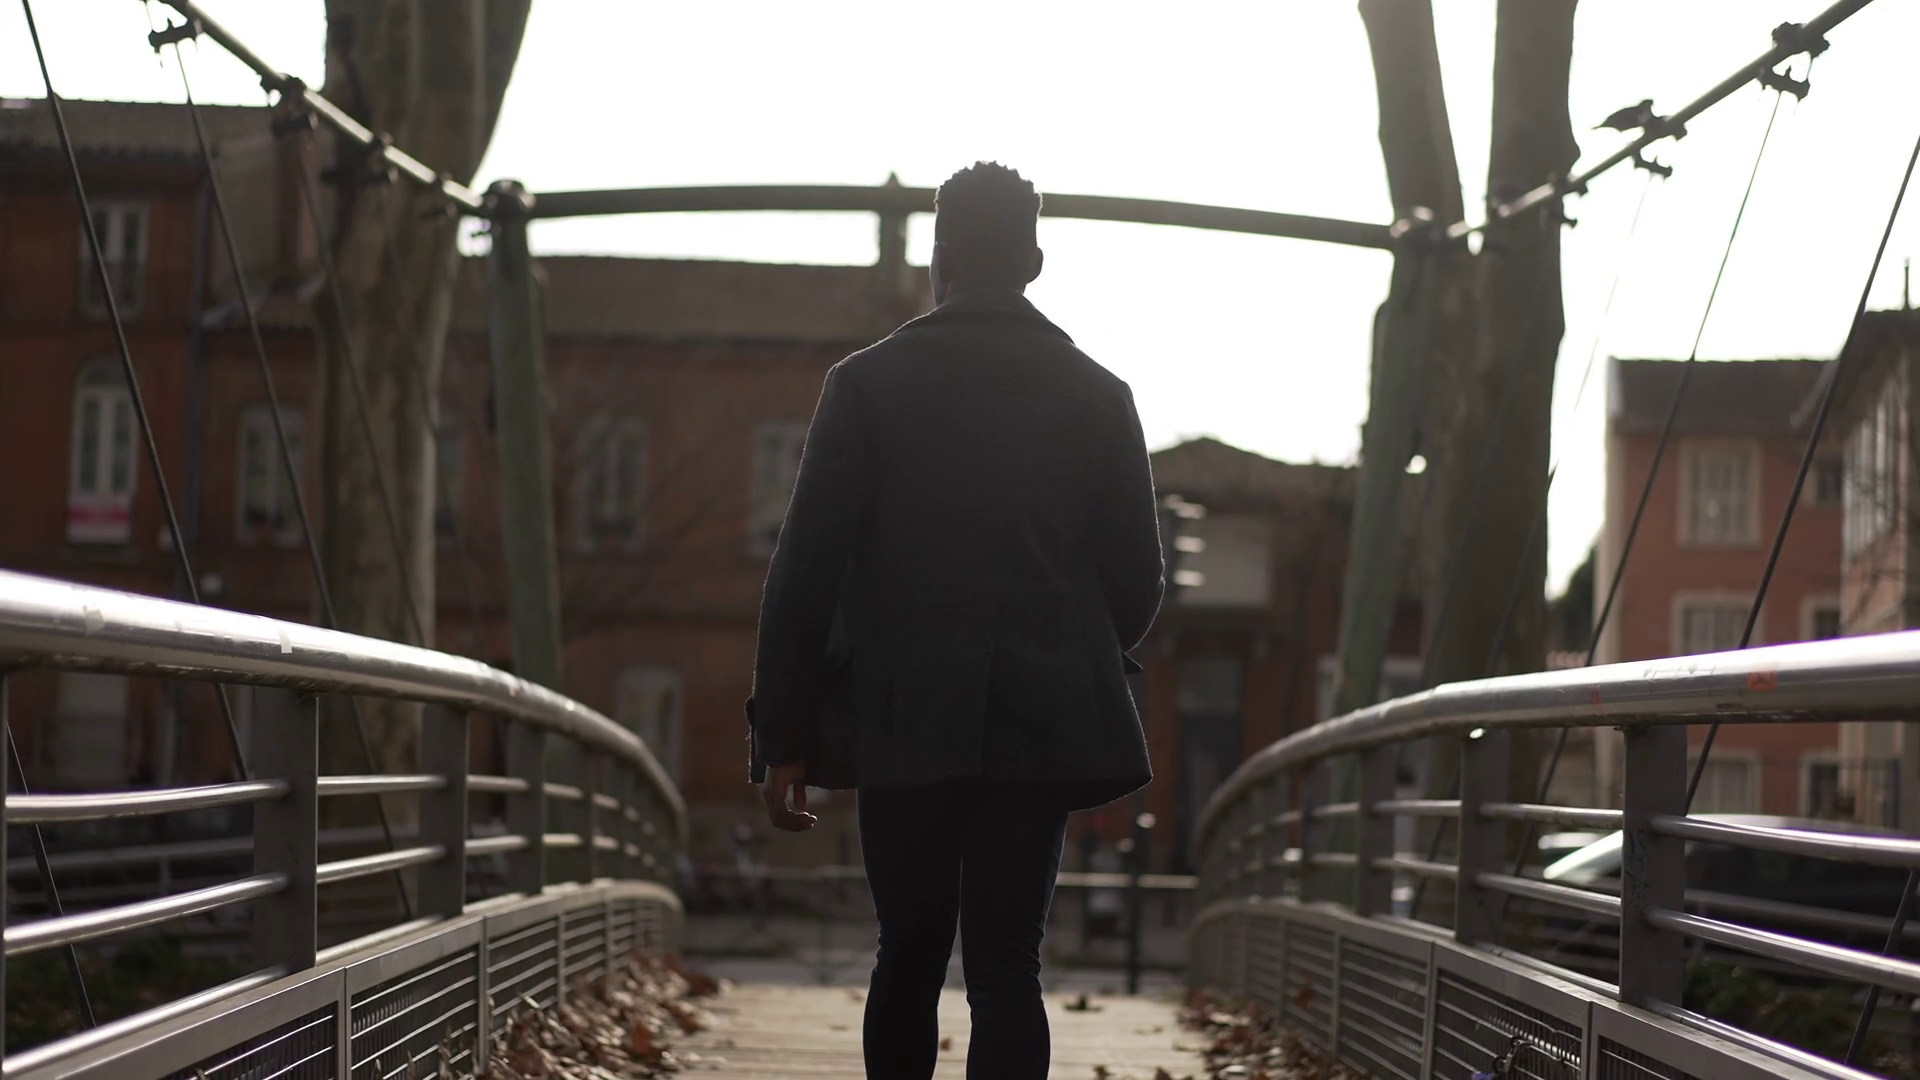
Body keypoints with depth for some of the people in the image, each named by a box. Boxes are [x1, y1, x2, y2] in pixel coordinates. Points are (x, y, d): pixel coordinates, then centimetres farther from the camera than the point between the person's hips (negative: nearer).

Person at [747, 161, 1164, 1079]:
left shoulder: (868, 384, 0)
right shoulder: (1096, 396, 4)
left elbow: (805, 569, -4)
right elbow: (1136, 577, 5)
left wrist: (785, 736, 1)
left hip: (905, 720, 0)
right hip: (1041, 724, 0)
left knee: (910, 955, 13)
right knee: (1006, 967, -1)